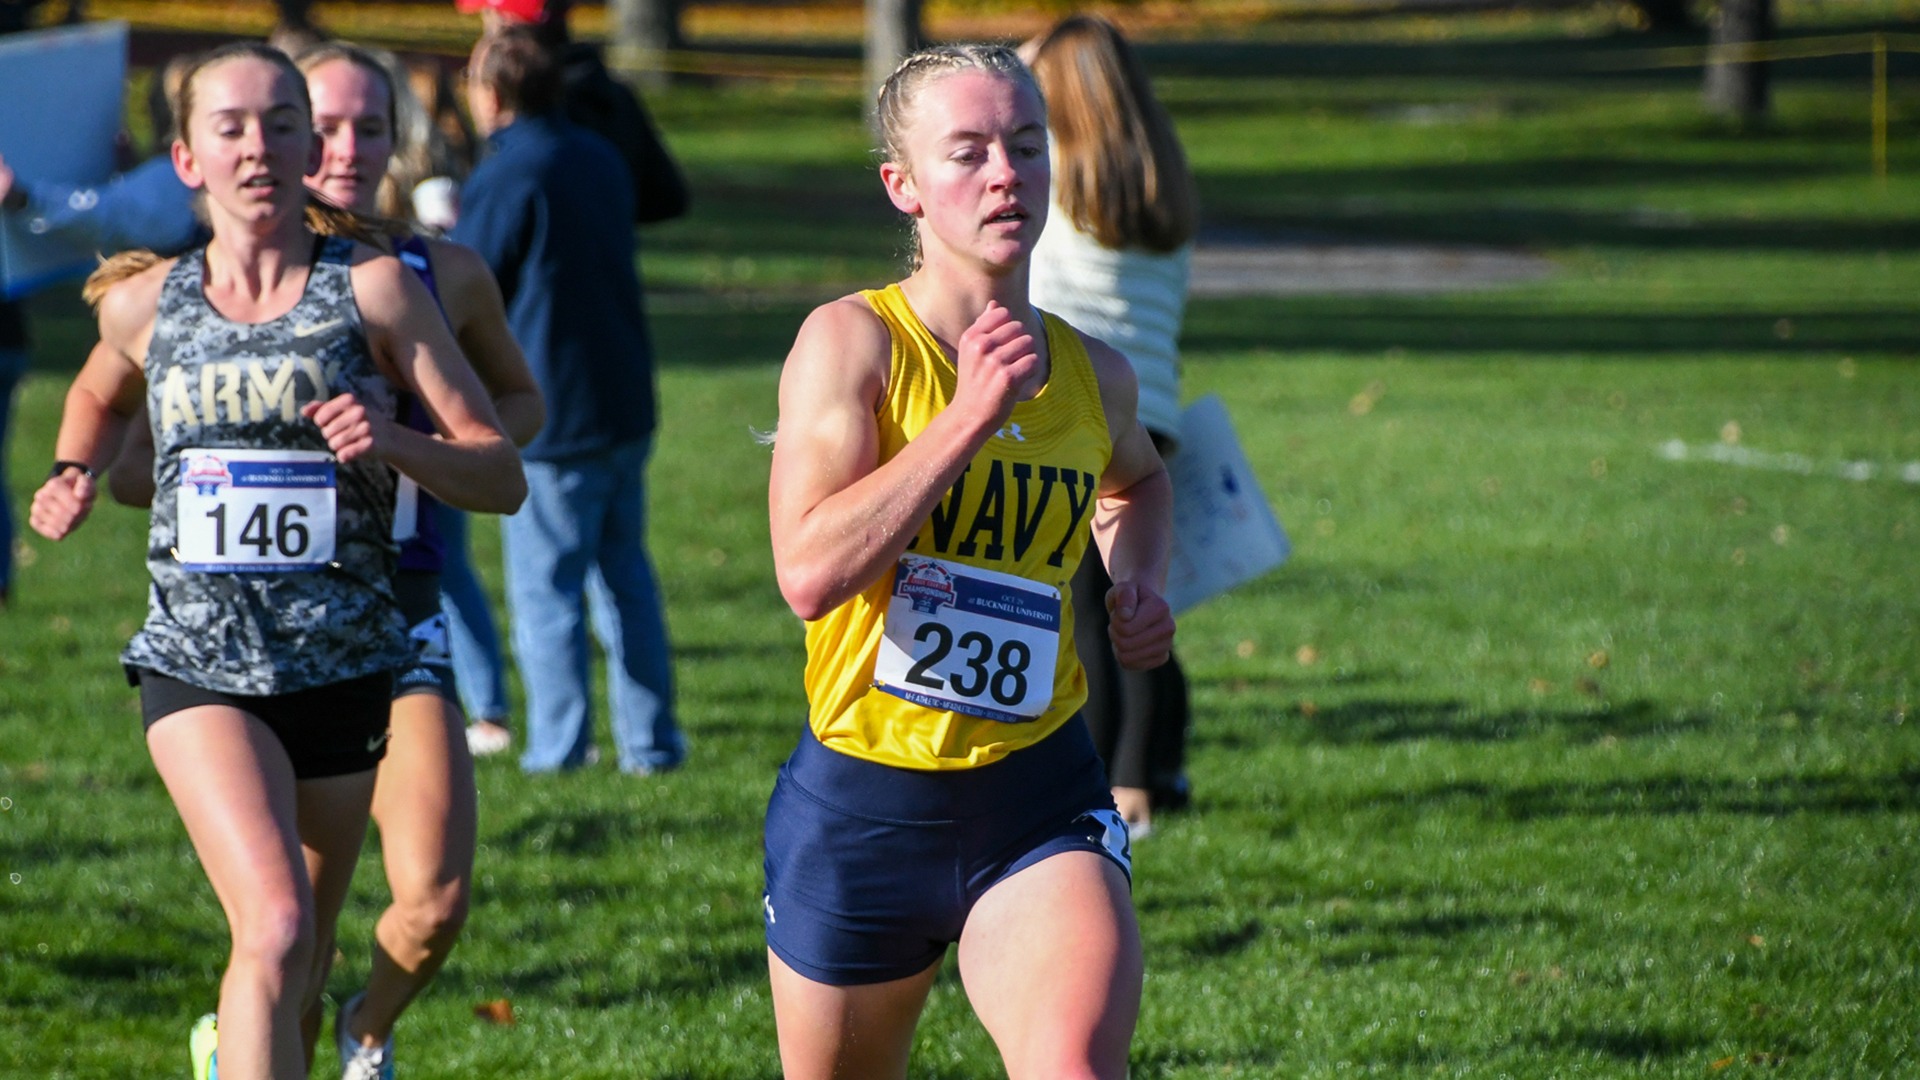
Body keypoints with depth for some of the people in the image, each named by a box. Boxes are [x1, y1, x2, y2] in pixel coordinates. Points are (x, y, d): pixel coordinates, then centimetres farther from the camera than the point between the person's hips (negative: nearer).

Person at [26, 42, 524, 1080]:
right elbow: (99, 392, 29)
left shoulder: (375, 288, -3)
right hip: (200, 663, -1)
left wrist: (392, 440, -21)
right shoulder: (145, 303, 4)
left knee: (302, 946, 17)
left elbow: (502, 475, -3)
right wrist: (75, 472, 8)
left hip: (345, 665, 1)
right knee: (274, 927, -22)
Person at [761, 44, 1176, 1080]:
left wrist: (1139, 582, 9)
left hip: (1040, 800, 2)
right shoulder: (852, 341, -10)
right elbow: (809, 571, -25)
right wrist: (973, 414, -23)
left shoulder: (1092, 372, 4)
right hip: (860, 805, -2)